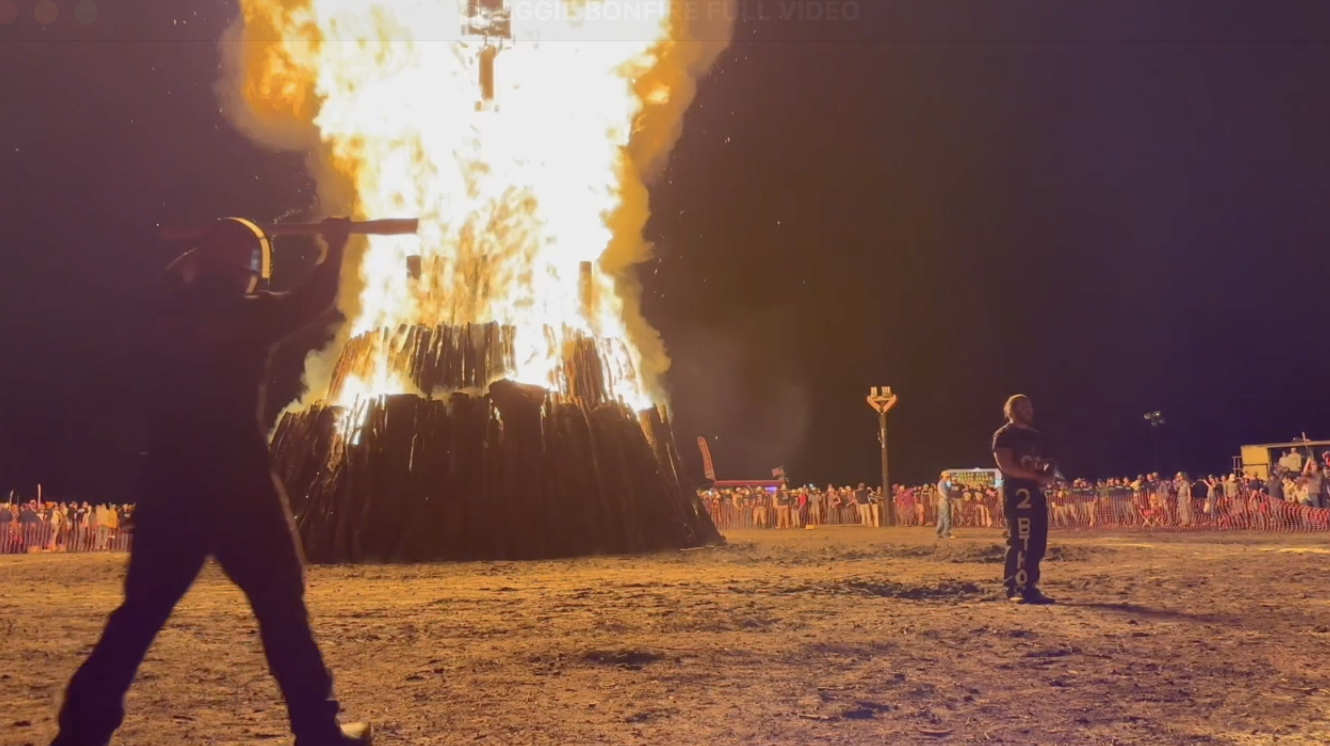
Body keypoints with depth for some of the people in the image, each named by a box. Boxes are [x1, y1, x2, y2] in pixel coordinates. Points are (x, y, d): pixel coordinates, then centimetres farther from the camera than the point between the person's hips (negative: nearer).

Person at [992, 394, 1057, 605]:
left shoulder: (1035, 435, 21)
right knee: (1019, 543, -11)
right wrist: (1038, 476, -20)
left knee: (1037, 543, 7)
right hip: (1017, 493, -8)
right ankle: (1015, 589, -8)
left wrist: (1047, 472, -1)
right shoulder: (1004, 435, -5)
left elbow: (1043, 462, 24)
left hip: (1036, 492, 8)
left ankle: (1030, 587, 13)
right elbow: (1007, 467, -16)